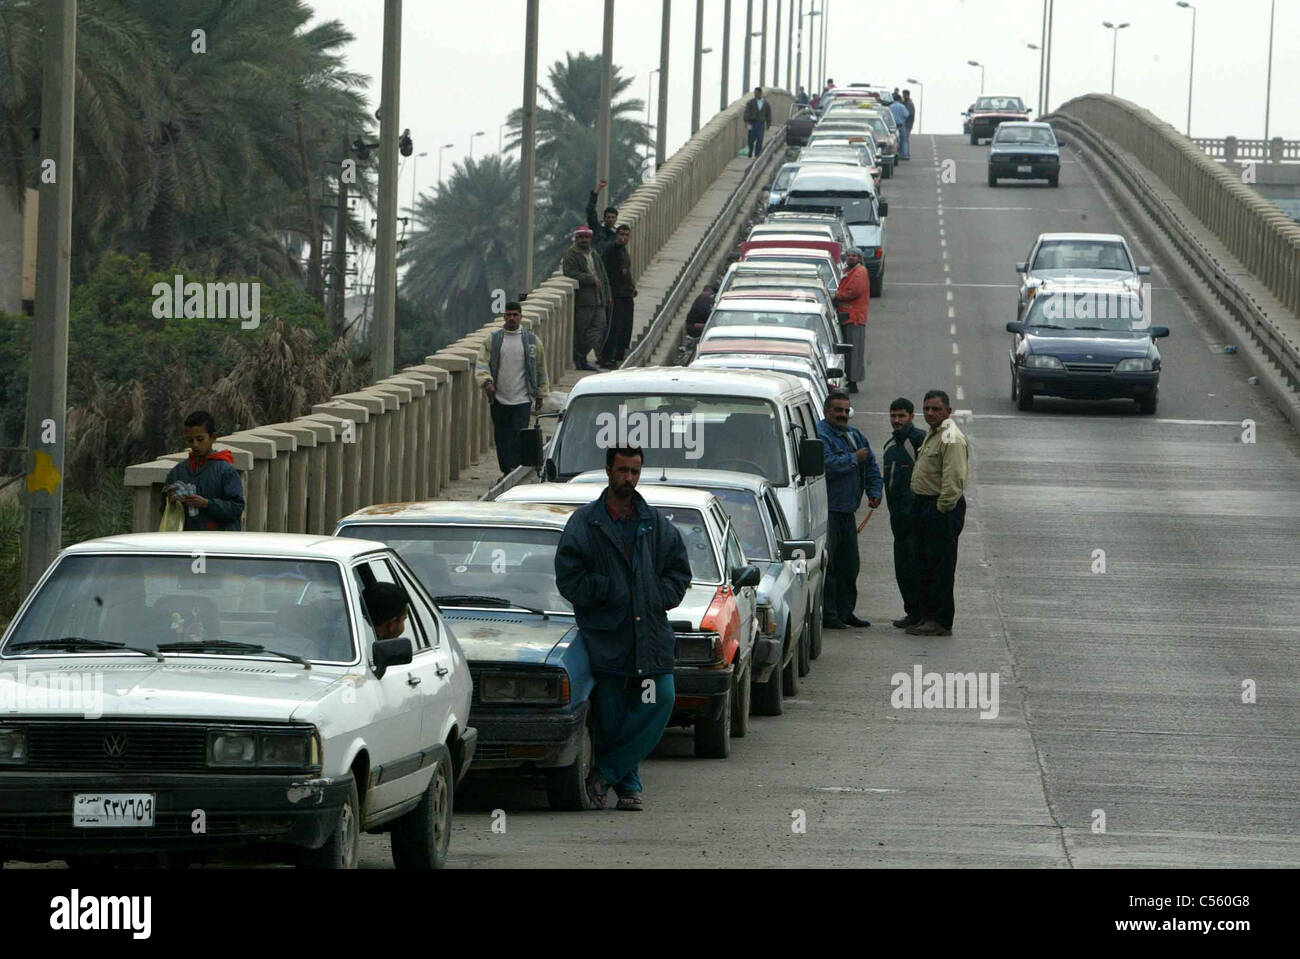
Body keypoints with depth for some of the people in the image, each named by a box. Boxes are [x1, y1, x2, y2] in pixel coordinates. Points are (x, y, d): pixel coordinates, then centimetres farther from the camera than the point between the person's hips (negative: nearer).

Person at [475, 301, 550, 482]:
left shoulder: (532, 340, 7)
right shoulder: (493, 340, 7)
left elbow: (540, 369, 13)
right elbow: (482, 363, 0)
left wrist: (540, 395, 13)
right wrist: (486, 381, -19)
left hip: (522, 399, -2)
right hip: (498, 399, 2)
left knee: (519, 435, -13)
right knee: (501, 437, 6)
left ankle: (516, 469, -16)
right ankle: (506, 471, 16)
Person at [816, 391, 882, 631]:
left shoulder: (855, 436, 17)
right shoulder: (820, 435, -11)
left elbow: (871, 465, 25)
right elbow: (827, 465, -26)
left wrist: (874, 492, 12)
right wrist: (854, 458, -13)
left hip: (847, 510, 9)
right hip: (826, 510, -9)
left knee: (849, 564, 13)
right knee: (826, 564, -8)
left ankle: (845, 611, 22)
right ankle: (826, 614, -7)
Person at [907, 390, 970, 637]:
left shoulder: (951, 439, -15)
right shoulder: (932, 435, 17)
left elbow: (953, 480, -22)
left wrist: (942, 510, -23)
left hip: (942, 509, -10)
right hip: (924, 505, 10)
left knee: (940, 567, -7)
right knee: (926, 565, 14)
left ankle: (940, 621, -6)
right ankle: (926, 615, 22)